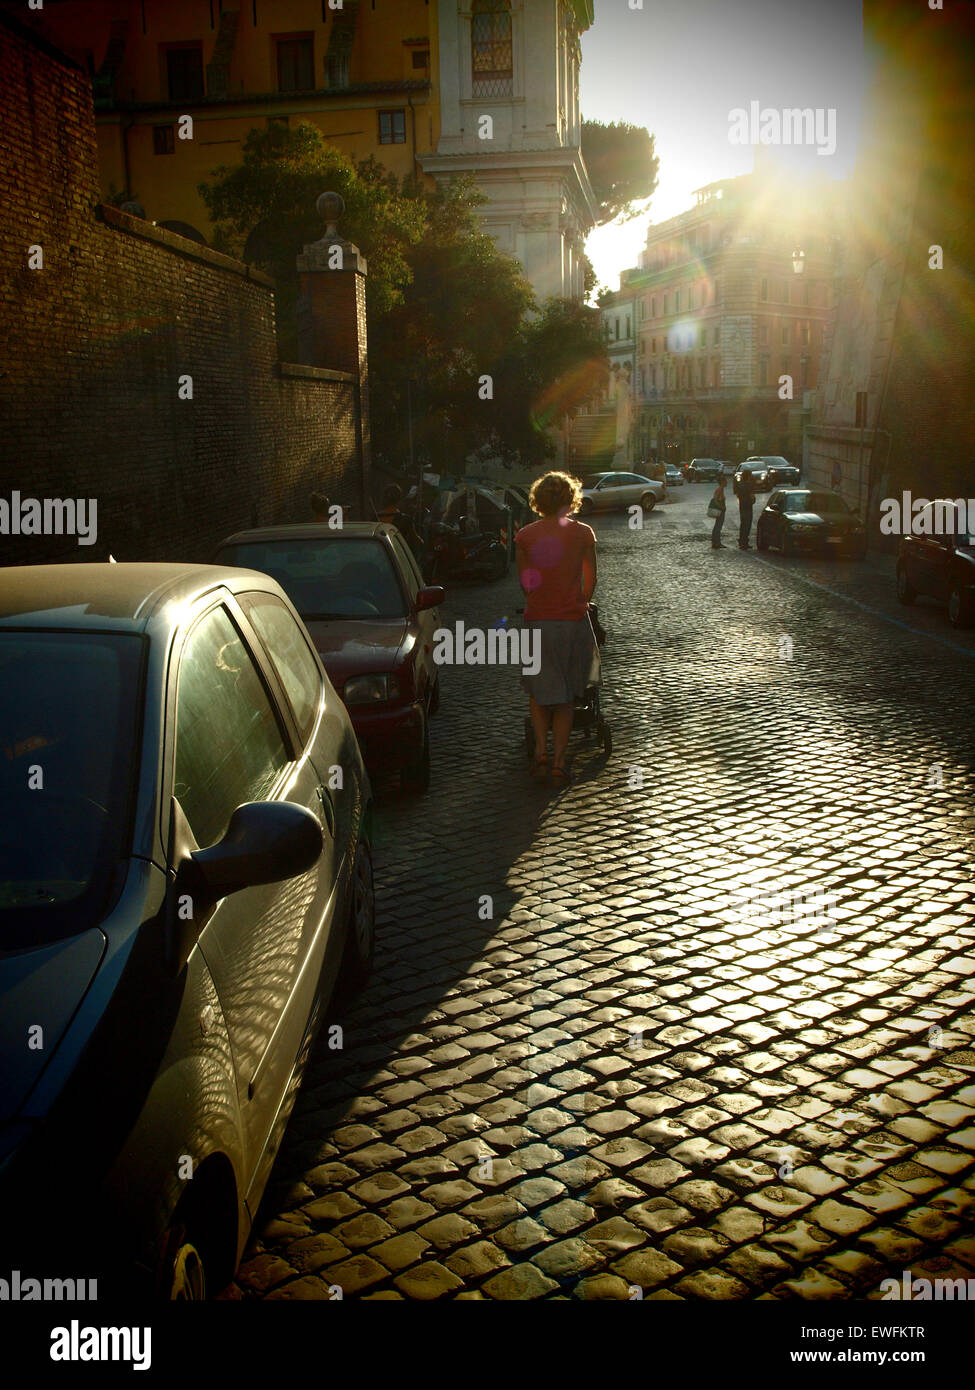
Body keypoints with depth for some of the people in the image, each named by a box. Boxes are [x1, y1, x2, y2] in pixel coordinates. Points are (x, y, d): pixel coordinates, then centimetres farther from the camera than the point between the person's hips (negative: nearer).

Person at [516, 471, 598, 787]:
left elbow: (524, 581, 6)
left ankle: (540, 752, 6)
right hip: (573, 621, 0)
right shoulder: (582, 533, -3)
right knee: (566, 696, 11)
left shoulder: (525, 535, -2)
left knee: (538, 690, 18)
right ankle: (558, 763, 10)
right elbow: (590, 579, 6)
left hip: (537, 620, 0)